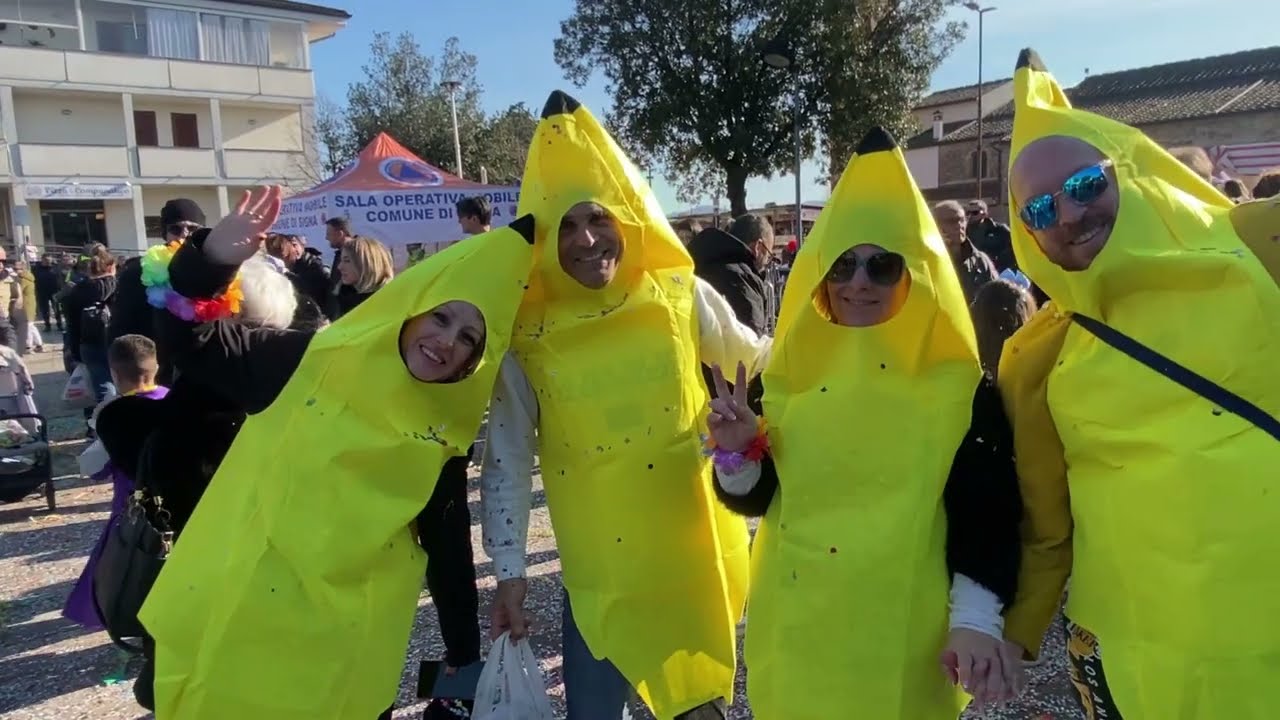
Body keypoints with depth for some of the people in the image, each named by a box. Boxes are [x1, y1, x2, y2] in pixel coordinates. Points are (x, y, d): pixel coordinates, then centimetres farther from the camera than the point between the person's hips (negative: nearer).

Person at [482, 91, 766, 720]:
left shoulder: (683, 297, -9)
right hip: (599, 574, -1)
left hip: (696, 557, 1)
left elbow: (767, 371, 5)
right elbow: (506, 459, -3)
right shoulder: (529, 335, -10)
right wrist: (508, 571, -1)